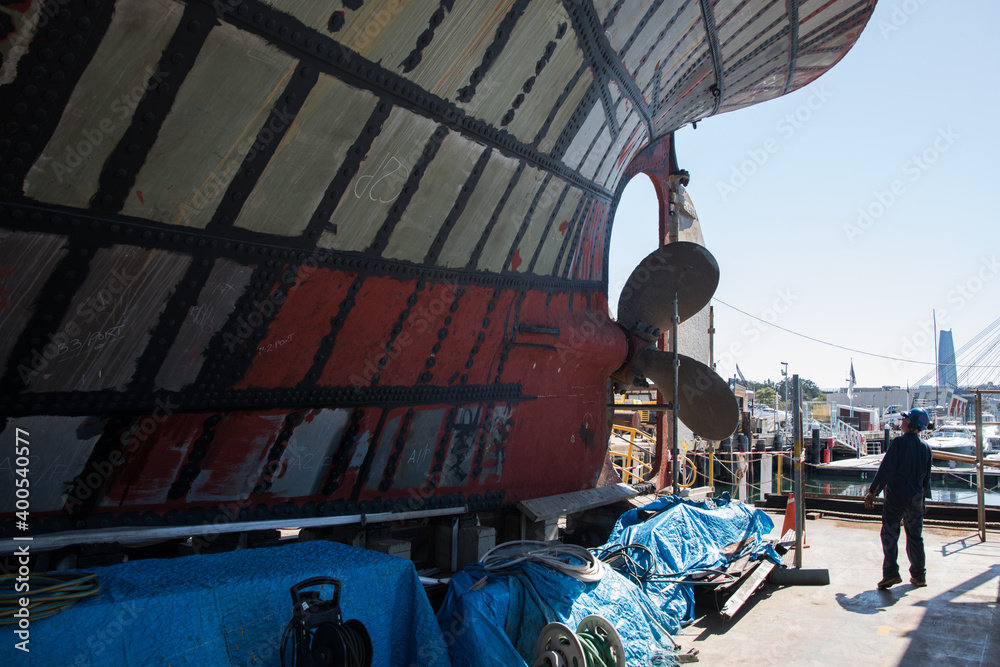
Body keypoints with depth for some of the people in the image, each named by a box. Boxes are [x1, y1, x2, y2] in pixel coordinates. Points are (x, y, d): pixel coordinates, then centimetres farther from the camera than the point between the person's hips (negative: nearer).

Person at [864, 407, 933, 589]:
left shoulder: (898, 443, -13)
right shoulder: (925, 447, 6)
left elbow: (886, 470, -16)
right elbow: (927, 476, 13)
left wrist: (872, 492, -10)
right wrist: (924, 497, 23)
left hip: (895, 496, -5)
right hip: (916, 499, 5)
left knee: (890, 535, -2)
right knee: (915, 536, 15)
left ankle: (890, 572, -10)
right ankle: (918, 575, 22)